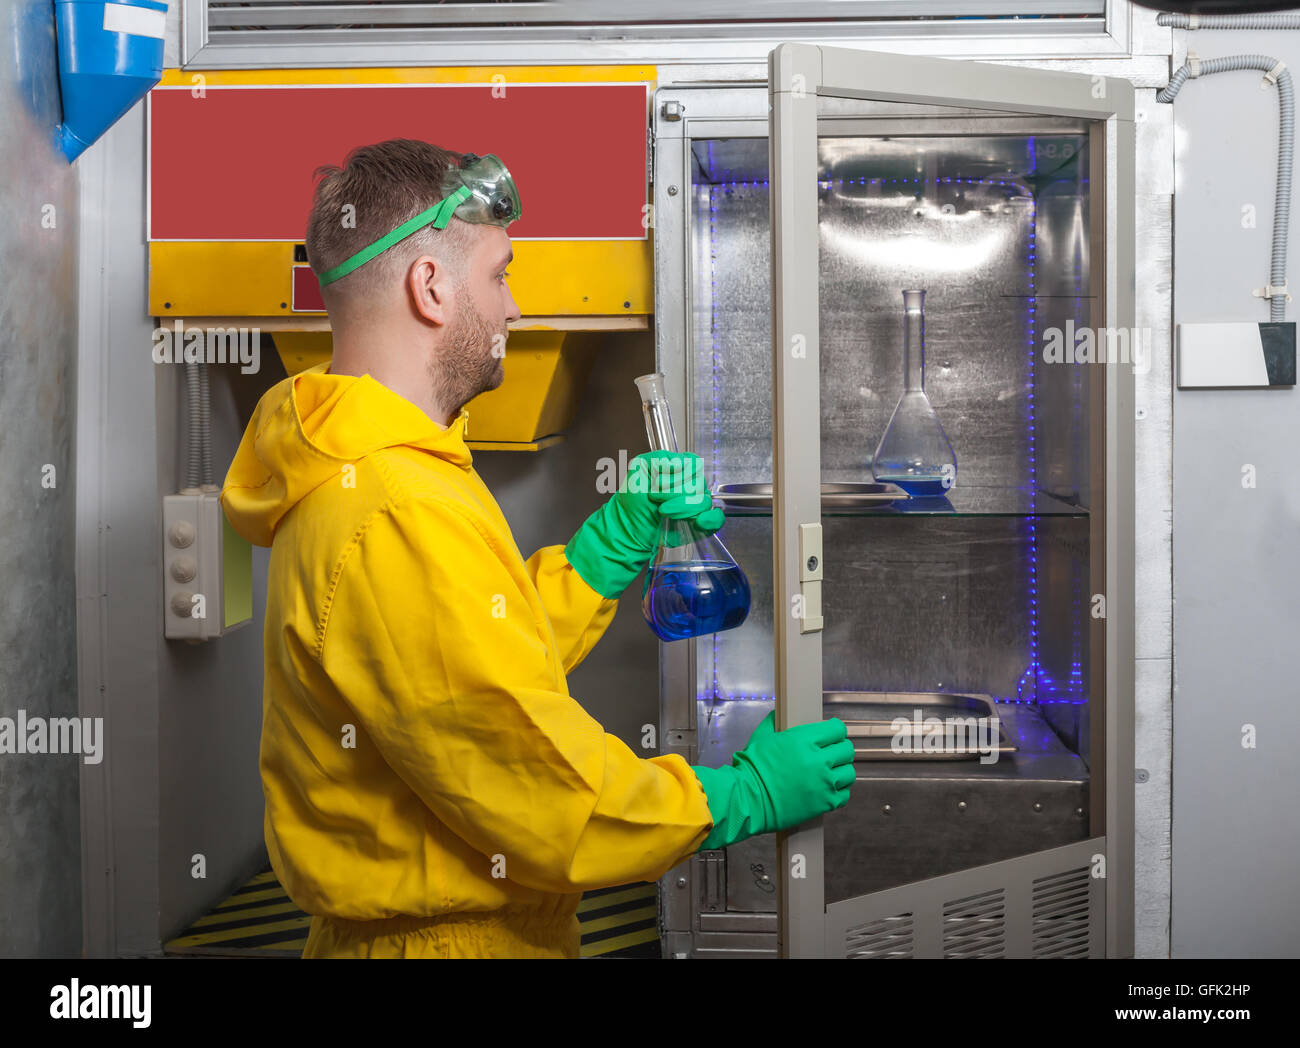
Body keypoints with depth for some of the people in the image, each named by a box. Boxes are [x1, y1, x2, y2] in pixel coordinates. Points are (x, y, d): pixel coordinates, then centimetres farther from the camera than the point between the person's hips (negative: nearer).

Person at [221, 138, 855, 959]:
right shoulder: (397, 523, -28)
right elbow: (547, 806, -24)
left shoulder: (355, 474, 6)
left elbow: (502, 663, 10)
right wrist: (742, 797, -12)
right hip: (454, 938, -9)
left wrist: (626, 531, 5)